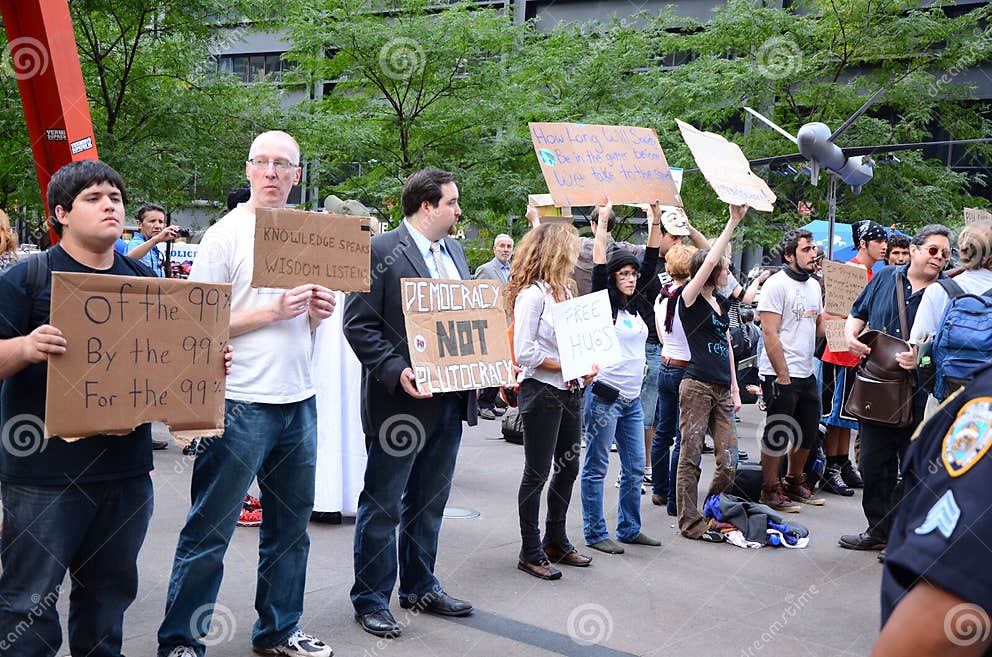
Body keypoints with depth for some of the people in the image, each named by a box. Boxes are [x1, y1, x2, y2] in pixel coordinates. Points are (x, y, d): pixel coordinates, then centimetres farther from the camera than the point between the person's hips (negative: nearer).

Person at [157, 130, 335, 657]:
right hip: (242, 403, -6)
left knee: (290, 525, 14)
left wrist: (318, 313, -1)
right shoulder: (225, 235, -6)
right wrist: (272, 312, -17)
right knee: (209, 531, -1)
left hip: (298, 399, 6)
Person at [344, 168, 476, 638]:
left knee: (429, 502, 18)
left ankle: (419, 587, 33)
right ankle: (371, 600, 17)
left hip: (450, 400, 8)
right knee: (382, 506, 5)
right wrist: (395, 372, -24)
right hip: (402, 400, -7)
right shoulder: (380, 251, -11)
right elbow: (358, 324, -14)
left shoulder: (454, 250, 12)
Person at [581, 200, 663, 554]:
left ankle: (629, 529, 23)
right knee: (596, 468, 1)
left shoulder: (634, 305, 13)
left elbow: (650, 262, 13)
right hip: (604, 395, -7)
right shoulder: (604, 304, -5)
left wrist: (655, 220, 8)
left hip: (632, 399, 8)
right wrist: (603, 220, -14)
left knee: (635, 468, 12)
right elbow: (599, 265, -16)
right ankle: (595, 533, 7)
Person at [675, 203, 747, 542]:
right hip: (697, 386, -7)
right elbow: (709, 261, -17)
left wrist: (735, 388, 19)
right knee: (690, 459, -1)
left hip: (721, 389, 7)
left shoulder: (721, 303, 17)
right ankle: (690, 523, 7)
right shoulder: (689, 299, -4)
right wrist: (733, 222, -16)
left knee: (728, 463, 4)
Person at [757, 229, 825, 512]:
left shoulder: (814, 285, 13)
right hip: (780, 375, -8)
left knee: (808, 432, 17)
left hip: (806, 373, 8)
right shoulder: (777, 284, -12)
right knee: (778, 434, -1)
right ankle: (770, 490, 11)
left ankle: (795, 482, 33)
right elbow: (770, 333, -16)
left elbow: (818, 328, 17)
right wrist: (783, 376, -18)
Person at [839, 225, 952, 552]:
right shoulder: (886, 277, 8)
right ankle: (878, 530, 26)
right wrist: (851, 335, -4)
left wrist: (923, 358, -25)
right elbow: (858, 314, 17)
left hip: (920, 398, -4)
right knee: (873, 464, 11)